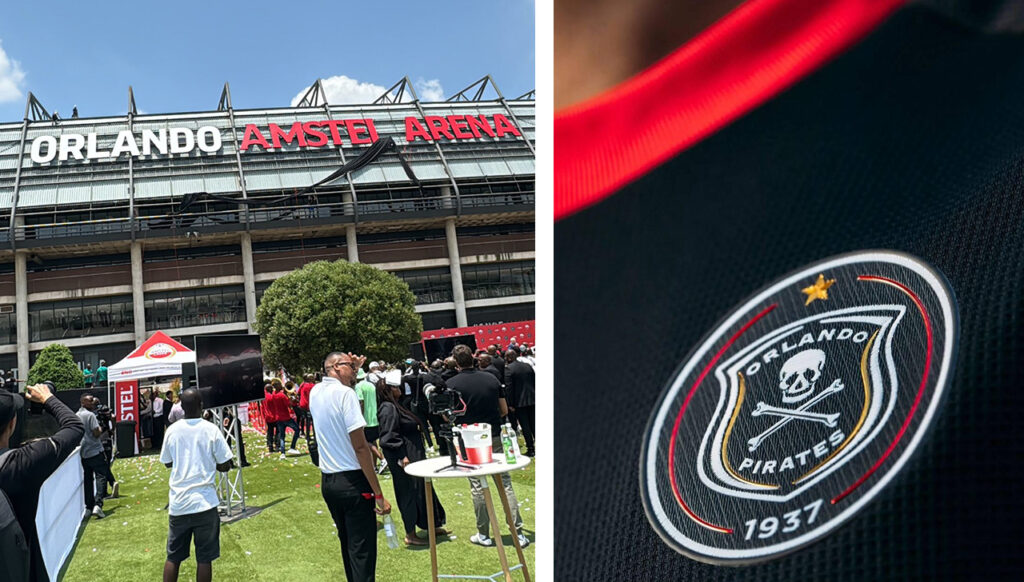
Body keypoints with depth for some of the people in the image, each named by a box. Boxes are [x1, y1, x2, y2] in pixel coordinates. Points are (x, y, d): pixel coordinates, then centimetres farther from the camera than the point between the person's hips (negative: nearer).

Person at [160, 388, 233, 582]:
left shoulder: (172, 430, 1)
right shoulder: (211, 429, -7)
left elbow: (167, 462, 14)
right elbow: (225, 466, -3)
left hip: (178, 503, 3)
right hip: (204, 501, -3)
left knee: (173, 556, 13)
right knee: (204, 558, 5)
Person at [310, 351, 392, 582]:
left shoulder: (315, 392, 7)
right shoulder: (345, 393, -16)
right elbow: (360, 447, -19)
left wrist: (353, 371, 24)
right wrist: (379, 495, -18)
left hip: (328, 482, 8)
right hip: (352, 481, -8)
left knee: (347, 542, 21)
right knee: (362, 550, -3)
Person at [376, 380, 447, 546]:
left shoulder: (394, 406, 12)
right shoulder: (388, 408, -20)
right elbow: (389, 436, -25)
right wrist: (402, 457, -25)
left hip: (414, 456, 11)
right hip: (405, 459, -11)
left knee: (422, 490, 18)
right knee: (409, 493, -1)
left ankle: (432, 526, 31)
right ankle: (410, 535, 11)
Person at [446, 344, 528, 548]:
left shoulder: (452, 384, -7)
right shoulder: (491, 379, 3)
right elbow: (505, 410, 8)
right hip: (495, 437, 3)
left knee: (477, 487, 7)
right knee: (505, 484, 6)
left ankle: (483, 534, 15)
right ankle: (519, 533, 5)